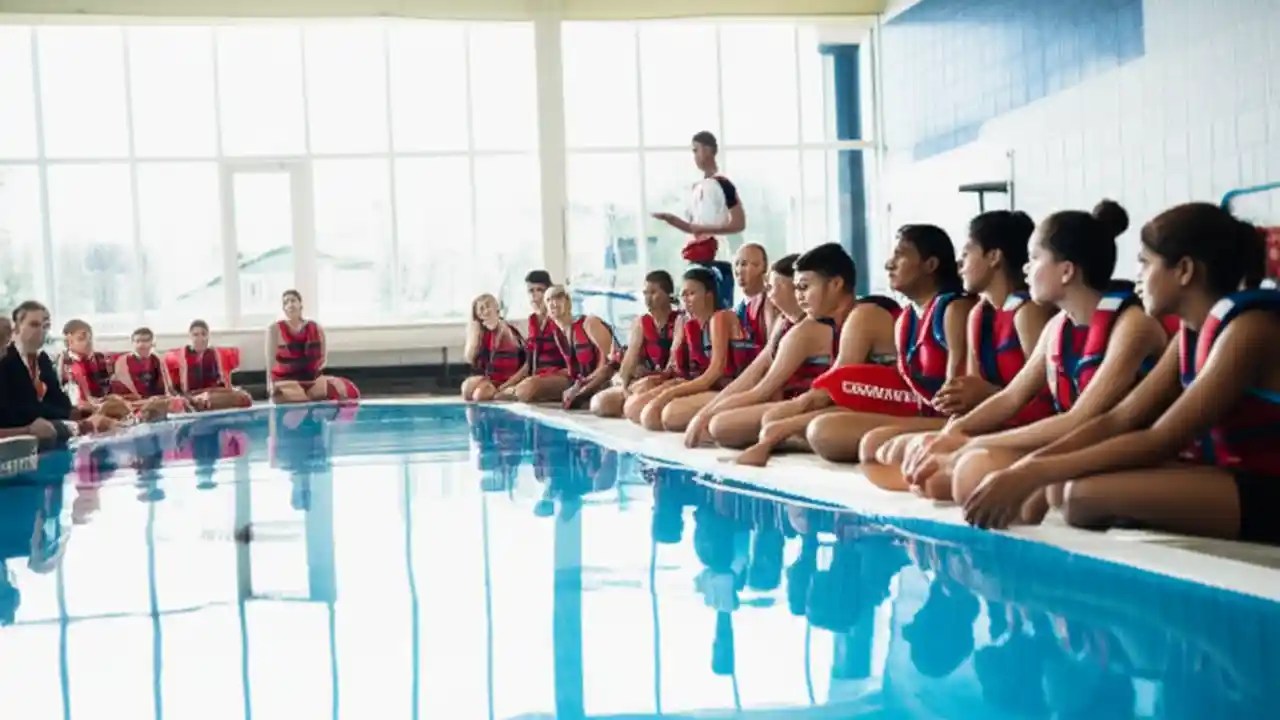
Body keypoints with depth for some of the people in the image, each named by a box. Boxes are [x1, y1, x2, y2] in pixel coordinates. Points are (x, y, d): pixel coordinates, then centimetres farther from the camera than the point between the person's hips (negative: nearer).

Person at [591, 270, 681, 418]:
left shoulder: (679, 321, -5)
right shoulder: (640, 323, 12)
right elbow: (629, 359, 0)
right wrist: (623, 385, -16)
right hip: (645, 381, 6)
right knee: (599, 403, -13)